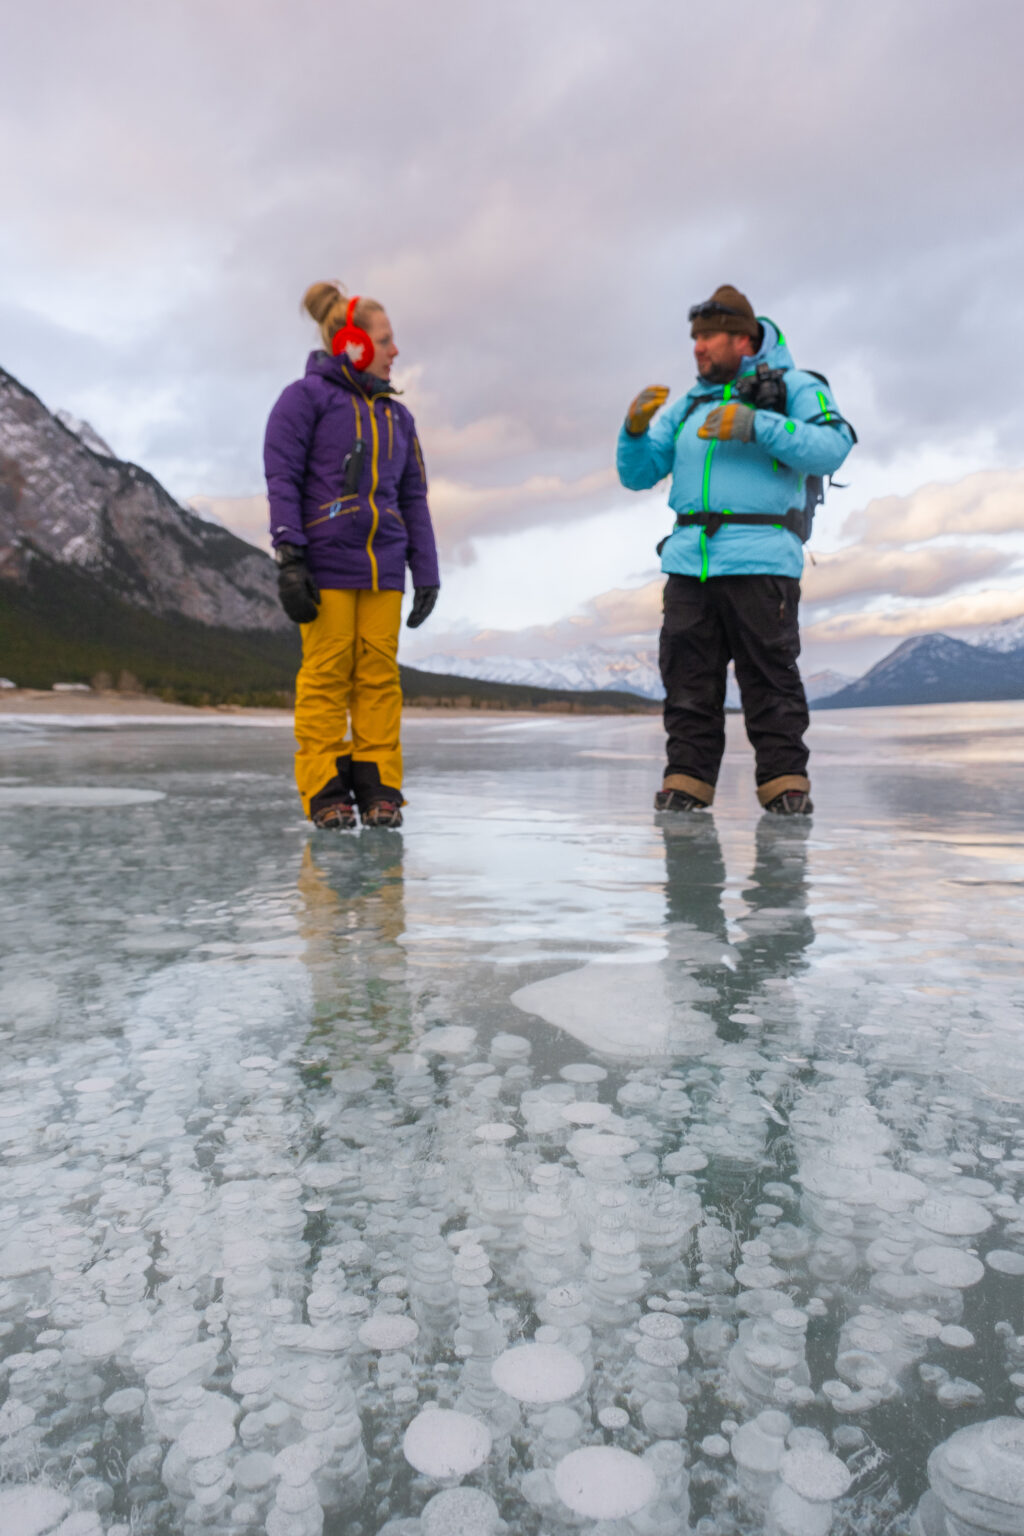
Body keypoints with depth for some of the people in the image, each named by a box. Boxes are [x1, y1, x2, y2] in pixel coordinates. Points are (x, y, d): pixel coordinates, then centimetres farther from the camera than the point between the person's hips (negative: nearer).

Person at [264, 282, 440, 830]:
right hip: (325, 562, -4)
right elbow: (282, 480, -2)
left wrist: (426, 574, 11)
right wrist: (289, 559, -13)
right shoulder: (307, 397, 4)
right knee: (326, 674, -4)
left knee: (379, 674, 1)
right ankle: (326, 792, 2)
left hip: (382, 566, 5)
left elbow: (414, 498, 18)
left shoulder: (396, 415, 20)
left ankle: (379, 790, 6)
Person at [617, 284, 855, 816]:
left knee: (770, 678, -5)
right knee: (687, 676, 1)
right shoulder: (687, 406, 23)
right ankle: (687, 781, 6)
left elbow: (833, 448, -9)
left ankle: (786, 786, 2)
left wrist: (755, 425, -17)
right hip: (689, 560, 5)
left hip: (761, 558, -5)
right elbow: (637, 474, 20)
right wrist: (635, 428, 0)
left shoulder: (795, 388, 9)